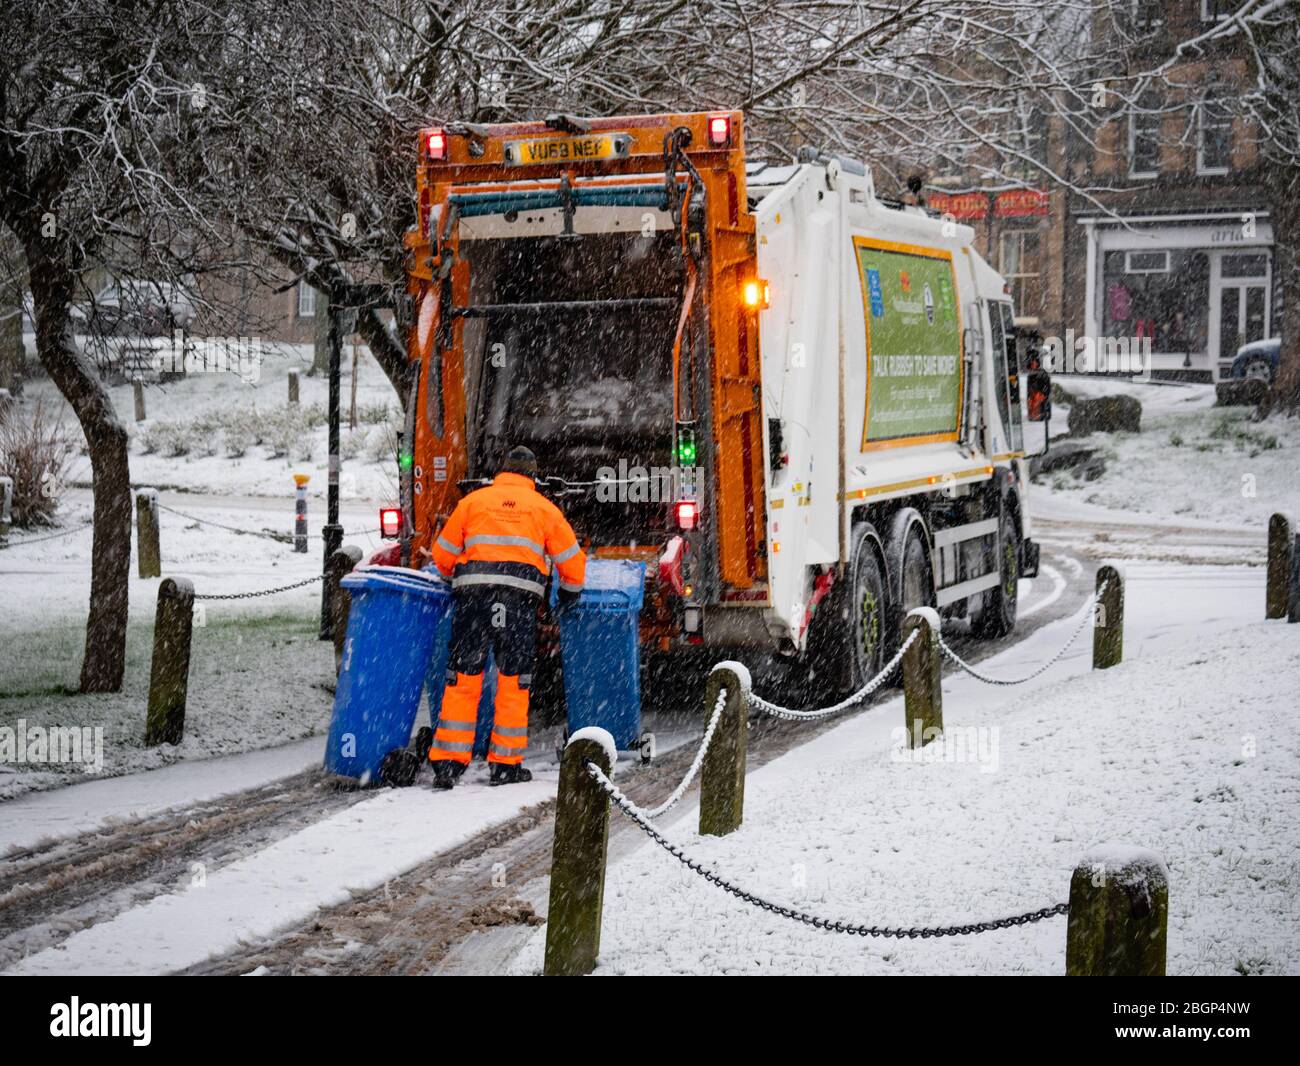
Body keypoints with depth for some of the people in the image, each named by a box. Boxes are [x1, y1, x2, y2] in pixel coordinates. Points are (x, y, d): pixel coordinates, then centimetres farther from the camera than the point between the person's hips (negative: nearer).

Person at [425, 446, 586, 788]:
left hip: (473, 593, 1)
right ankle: (505, 764, 9)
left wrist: (458, 580, 36)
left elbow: (443, 553, 17)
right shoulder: (544, 508, 15)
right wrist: (568, 598, 32)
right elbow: (572, 561, 15)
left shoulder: (473, 501, 16)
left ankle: (448, 763, 2)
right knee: (513, 682, 7)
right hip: (521, 598, -1)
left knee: (462, 680, 4)